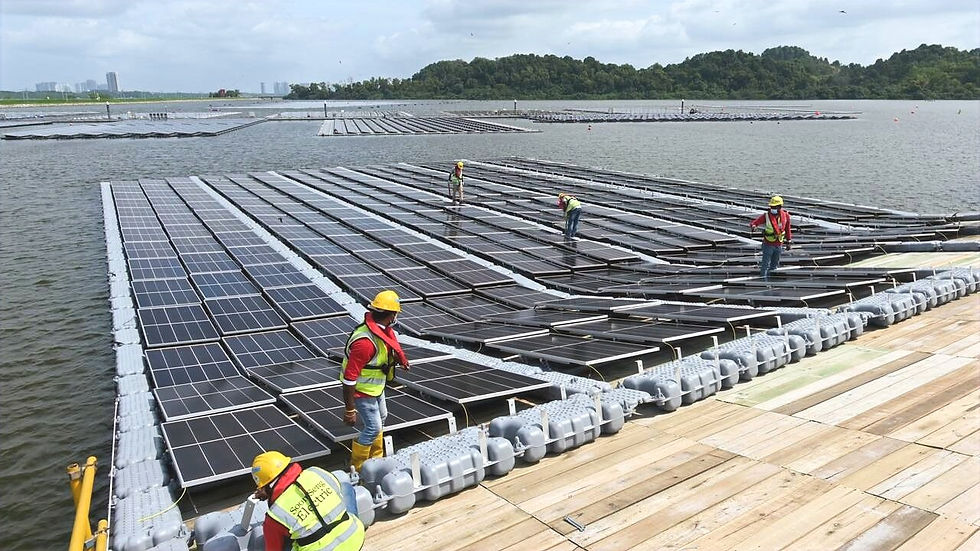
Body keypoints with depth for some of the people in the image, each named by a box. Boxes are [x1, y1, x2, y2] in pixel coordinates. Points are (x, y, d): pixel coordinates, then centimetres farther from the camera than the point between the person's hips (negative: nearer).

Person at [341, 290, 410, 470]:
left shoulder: (383, 330, -8)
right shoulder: (366, 341, -37)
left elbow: (393, 344, 17)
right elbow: (349, 377, -34)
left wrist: (403, 360, 33)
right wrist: (349, 409, -29)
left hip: (377, 387, 10)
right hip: (363, 391, -10)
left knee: (380, 418, 25)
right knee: (373, 428, -4)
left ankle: (376, 458, 44)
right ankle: (356, 466, 16)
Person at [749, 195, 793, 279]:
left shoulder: (785, 216, -3)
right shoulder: (766, 215, -12)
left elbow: (788, 229, 8)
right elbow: (755, 222, -18)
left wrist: (789, 241, 11)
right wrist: (752, 225, -43)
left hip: (779, 245, 3)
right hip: (768, 245, -3)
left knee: (774, 265, 16)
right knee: (766, 264, -2)